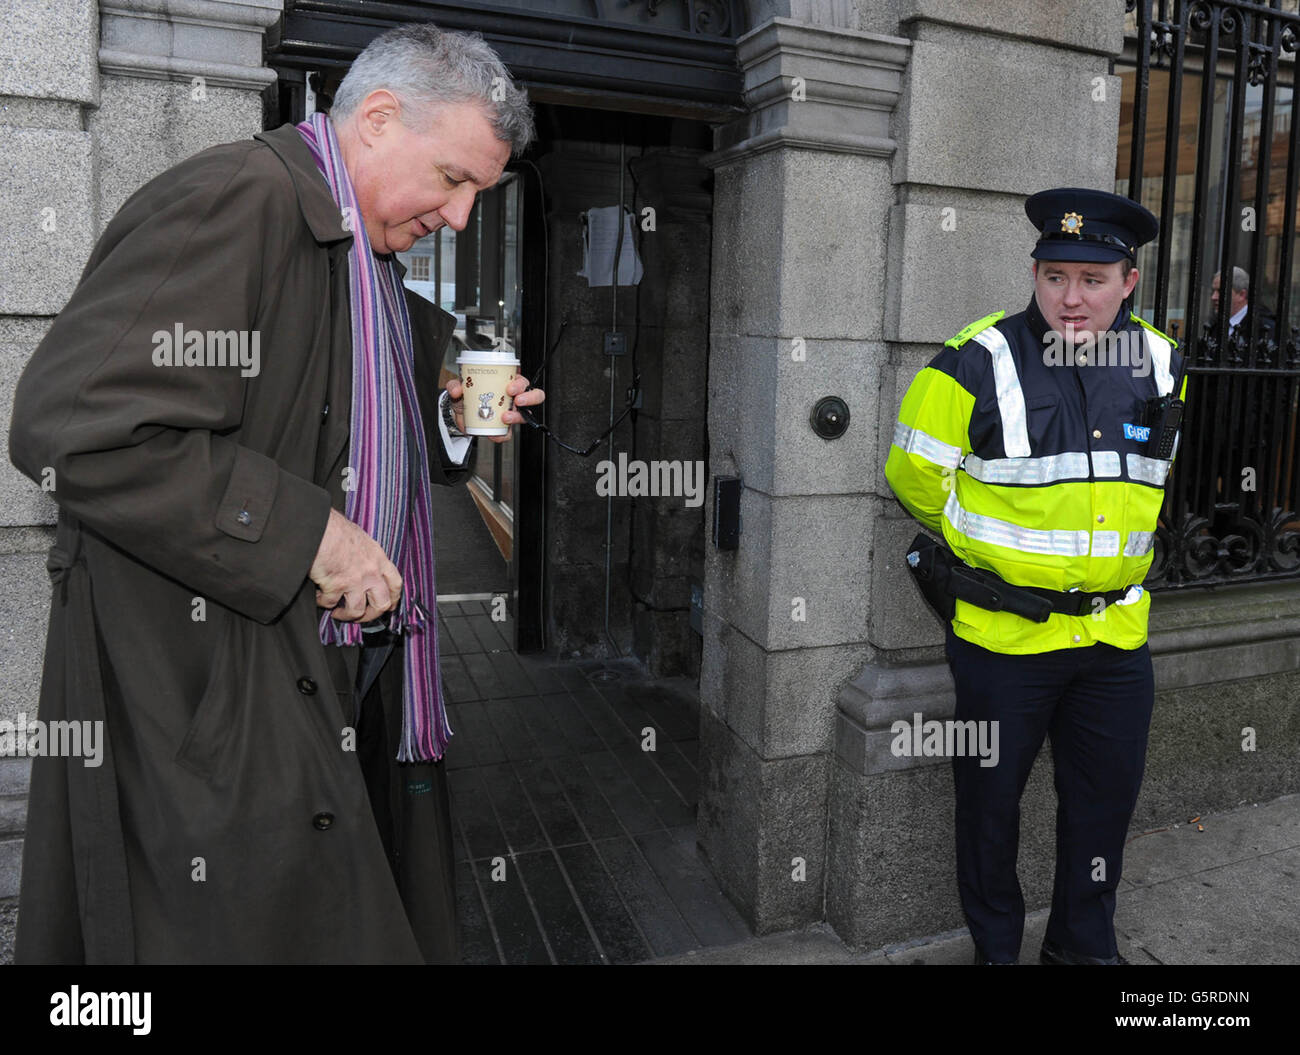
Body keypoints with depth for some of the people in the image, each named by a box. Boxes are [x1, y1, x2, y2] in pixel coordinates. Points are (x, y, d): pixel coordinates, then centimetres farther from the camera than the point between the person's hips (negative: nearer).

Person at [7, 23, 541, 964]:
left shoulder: (375, 260, 17)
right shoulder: (235, 197, -14)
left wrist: (449, 419, 7)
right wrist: (307, 532, -23)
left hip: (349, 685, 9)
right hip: (215, 700, -9)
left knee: (364, 921, 16)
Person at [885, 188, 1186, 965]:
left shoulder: (1161, 365, 2)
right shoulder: (978, 362, -14)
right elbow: (916, 474, -6)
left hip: (1117, 634, 5)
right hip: (1003, 632, -4)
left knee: (1106, 798, 17)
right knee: (992, 795, 10)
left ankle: (1086, 944, 39)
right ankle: (996, 947, 33)